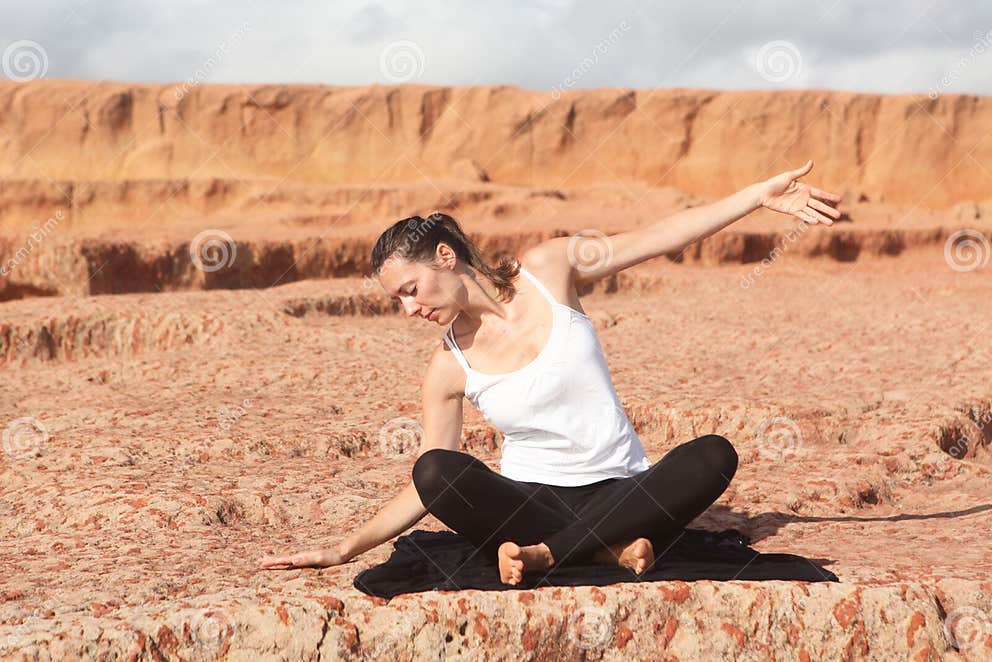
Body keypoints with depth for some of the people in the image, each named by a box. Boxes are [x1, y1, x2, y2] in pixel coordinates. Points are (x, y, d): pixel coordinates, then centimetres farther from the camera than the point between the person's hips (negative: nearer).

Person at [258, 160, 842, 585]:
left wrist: (762, 194, -3)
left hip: (620, 491, 1)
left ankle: (548, 553, -32)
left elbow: (661, 238, 0)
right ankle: (610, 549, -32)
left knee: (713, 455, -29)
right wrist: (345, 550, -6)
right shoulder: (449, 367, 0)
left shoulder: (548, 270, -1)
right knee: (436, 469, -29)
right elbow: (428, 487, 3)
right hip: (528, 501, 0)